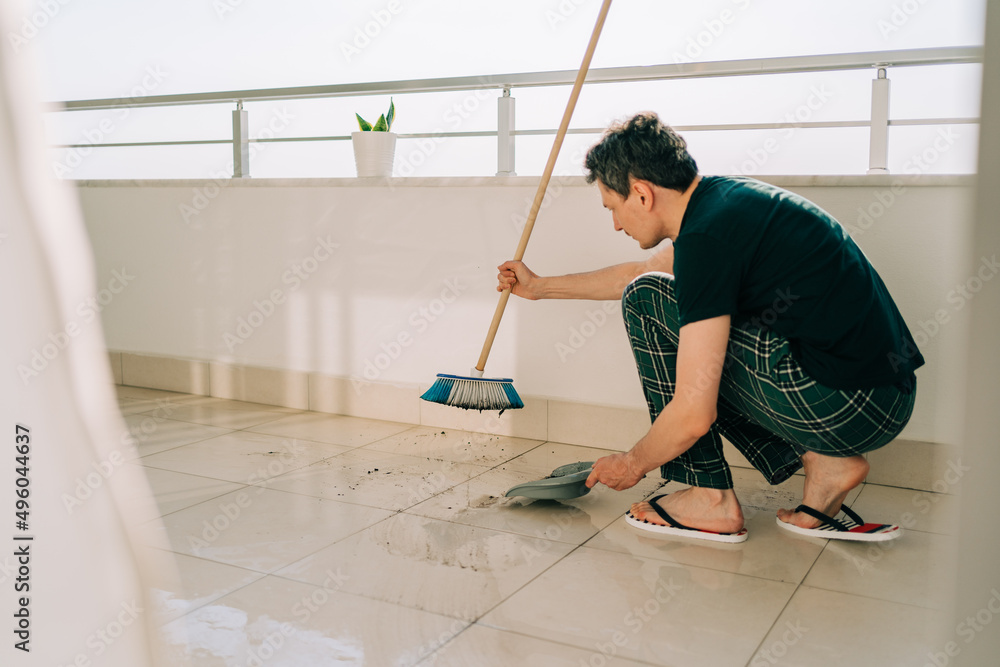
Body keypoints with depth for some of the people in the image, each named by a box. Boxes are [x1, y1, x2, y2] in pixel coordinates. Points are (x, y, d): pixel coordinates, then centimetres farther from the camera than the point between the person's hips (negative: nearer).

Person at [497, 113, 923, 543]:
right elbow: (641, 272, 30)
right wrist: (539, 286, 38)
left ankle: (709, 495, 0)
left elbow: (694, 415, -19)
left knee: (646, 302, -5)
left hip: (844, 403, -9)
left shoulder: (708, 234, -18)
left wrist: (633, 464, 2)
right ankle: (823, 461, 11)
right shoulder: (724, 194, 11)